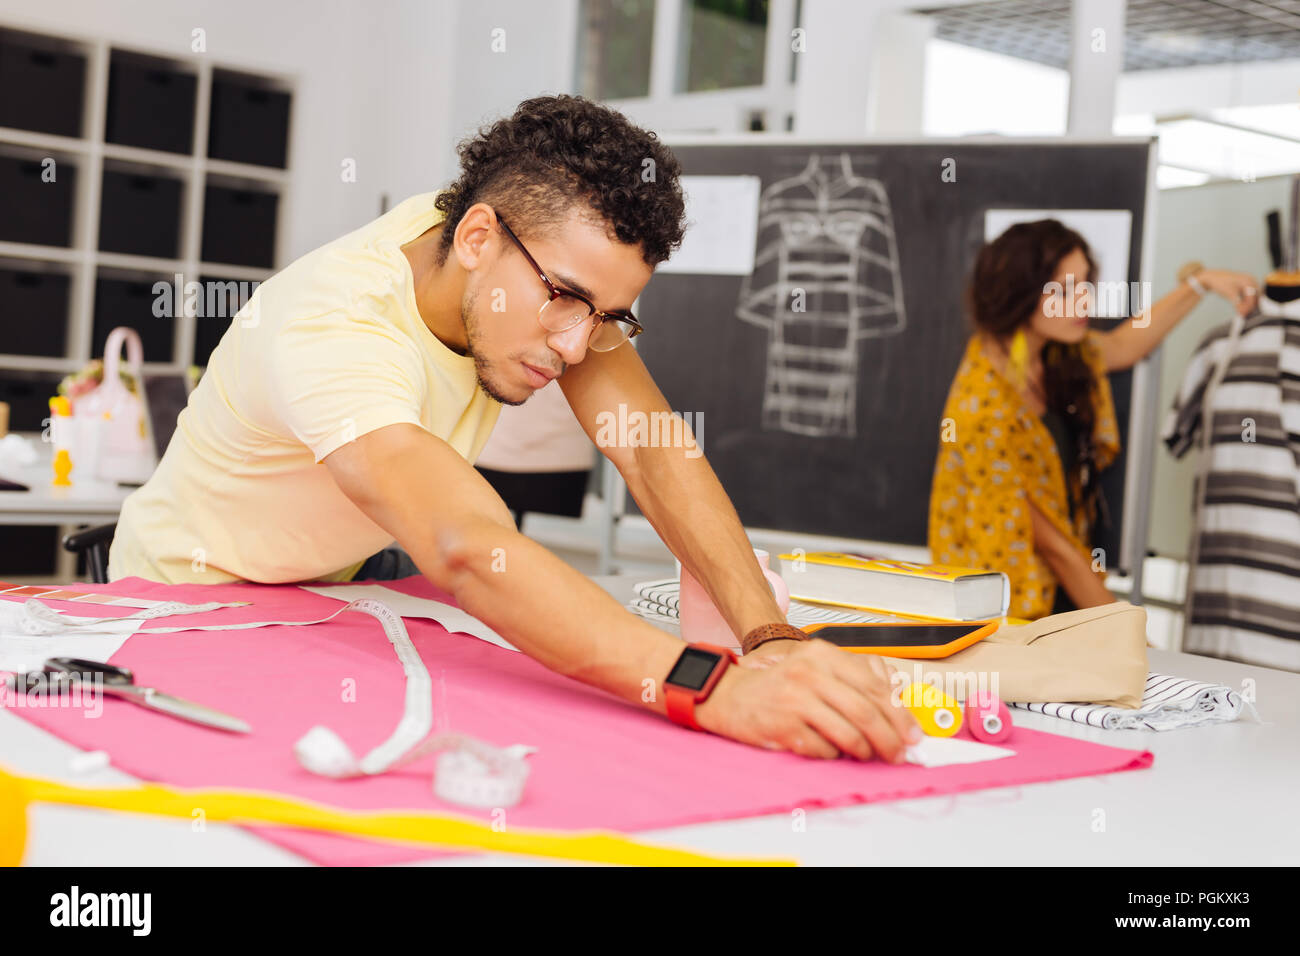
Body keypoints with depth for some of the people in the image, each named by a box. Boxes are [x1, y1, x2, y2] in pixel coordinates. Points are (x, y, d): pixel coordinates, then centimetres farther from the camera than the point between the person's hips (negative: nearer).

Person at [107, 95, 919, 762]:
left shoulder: (563, 254, -18)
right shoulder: (332, 329, -39)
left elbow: (653, 451, -25)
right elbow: (468, 551, -54)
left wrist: (771, 640, -40)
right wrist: (714, 688, -65)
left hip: (347, 577, 5)